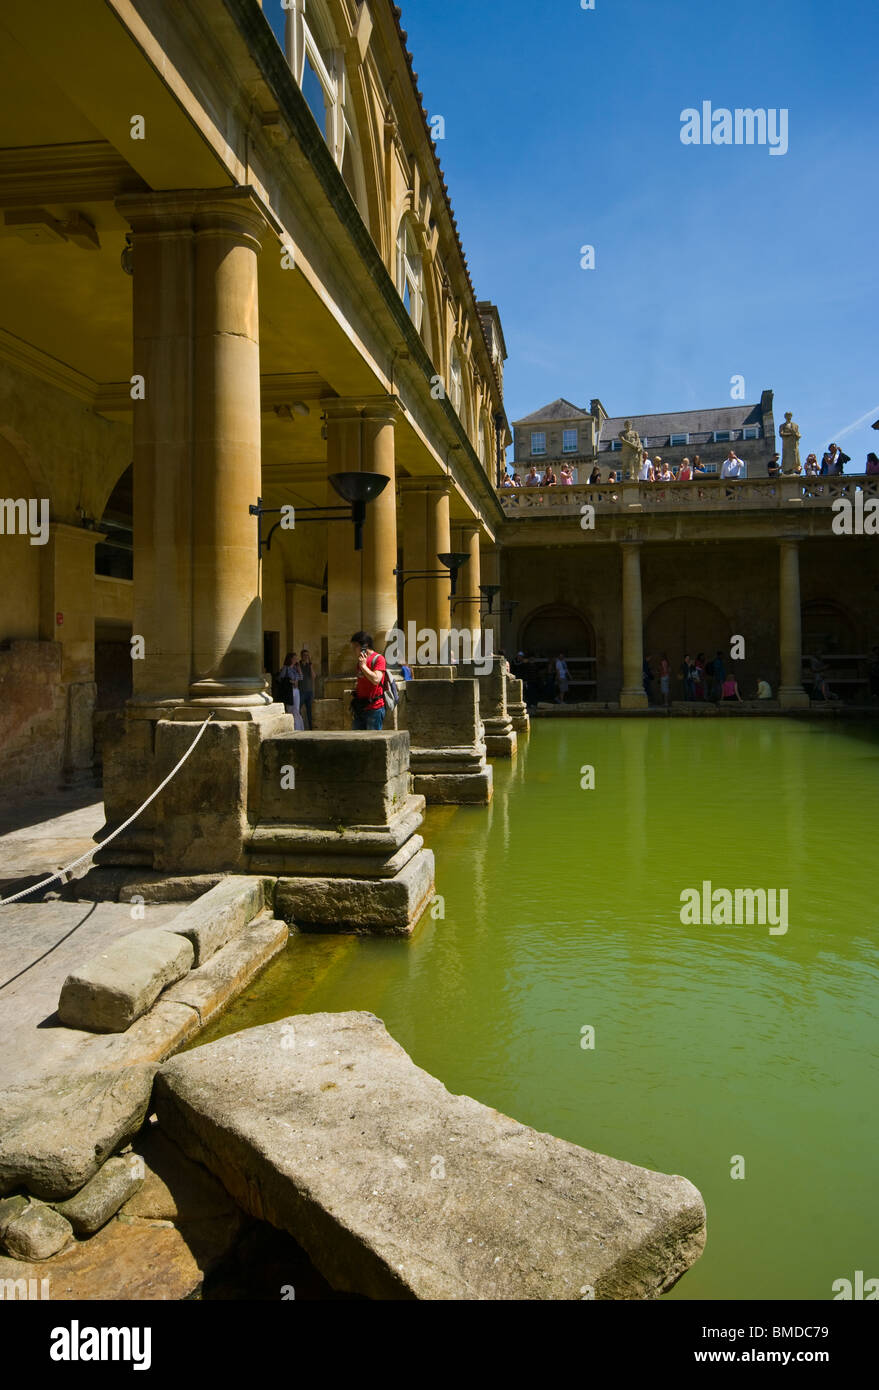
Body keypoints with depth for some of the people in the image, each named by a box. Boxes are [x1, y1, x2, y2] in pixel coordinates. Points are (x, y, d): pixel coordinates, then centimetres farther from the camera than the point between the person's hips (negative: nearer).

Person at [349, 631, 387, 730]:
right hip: (360, 707, 8)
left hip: (374, 708, -8)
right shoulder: (360, 660, 17)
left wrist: (363, 665, -15)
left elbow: (376, 680, -22)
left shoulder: (378, 659, -8)